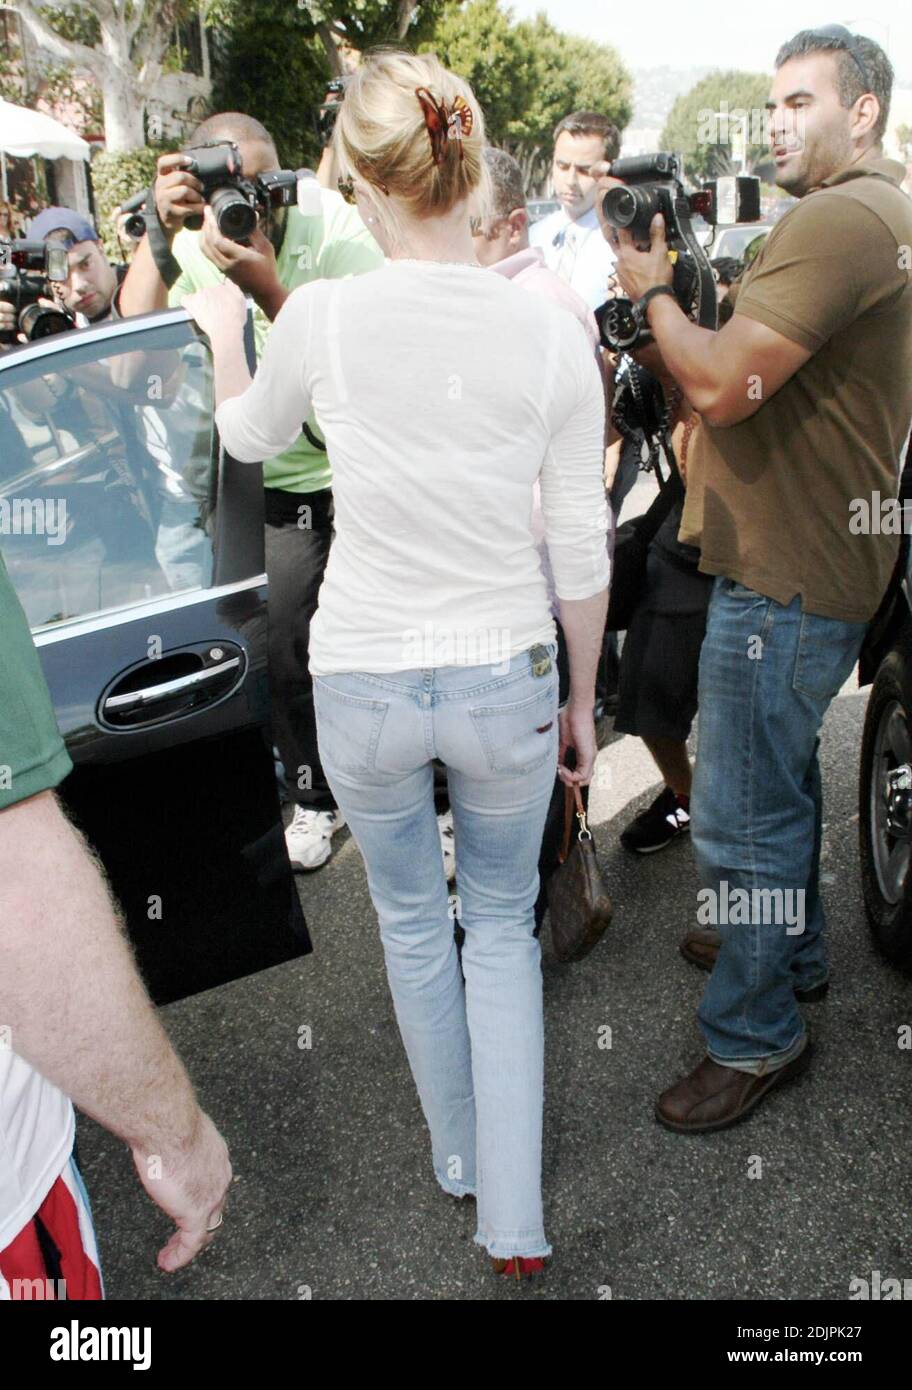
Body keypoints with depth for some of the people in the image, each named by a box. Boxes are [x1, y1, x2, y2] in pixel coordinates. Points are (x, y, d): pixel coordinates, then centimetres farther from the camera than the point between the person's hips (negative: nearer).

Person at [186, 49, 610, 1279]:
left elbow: (251, 438, 11)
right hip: (506, 681, 1)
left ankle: (458, 1154, 45)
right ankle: (514, 1220, 23)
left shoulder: (320, 317, -12)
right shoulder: (553, 334, -9)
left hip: (363, 685, 0)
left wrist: (224, 332, 30)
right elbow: (582, 553, -4)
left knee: (413, 924, 23)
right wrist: (581, 701, 10)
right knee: (503, 928, 22)